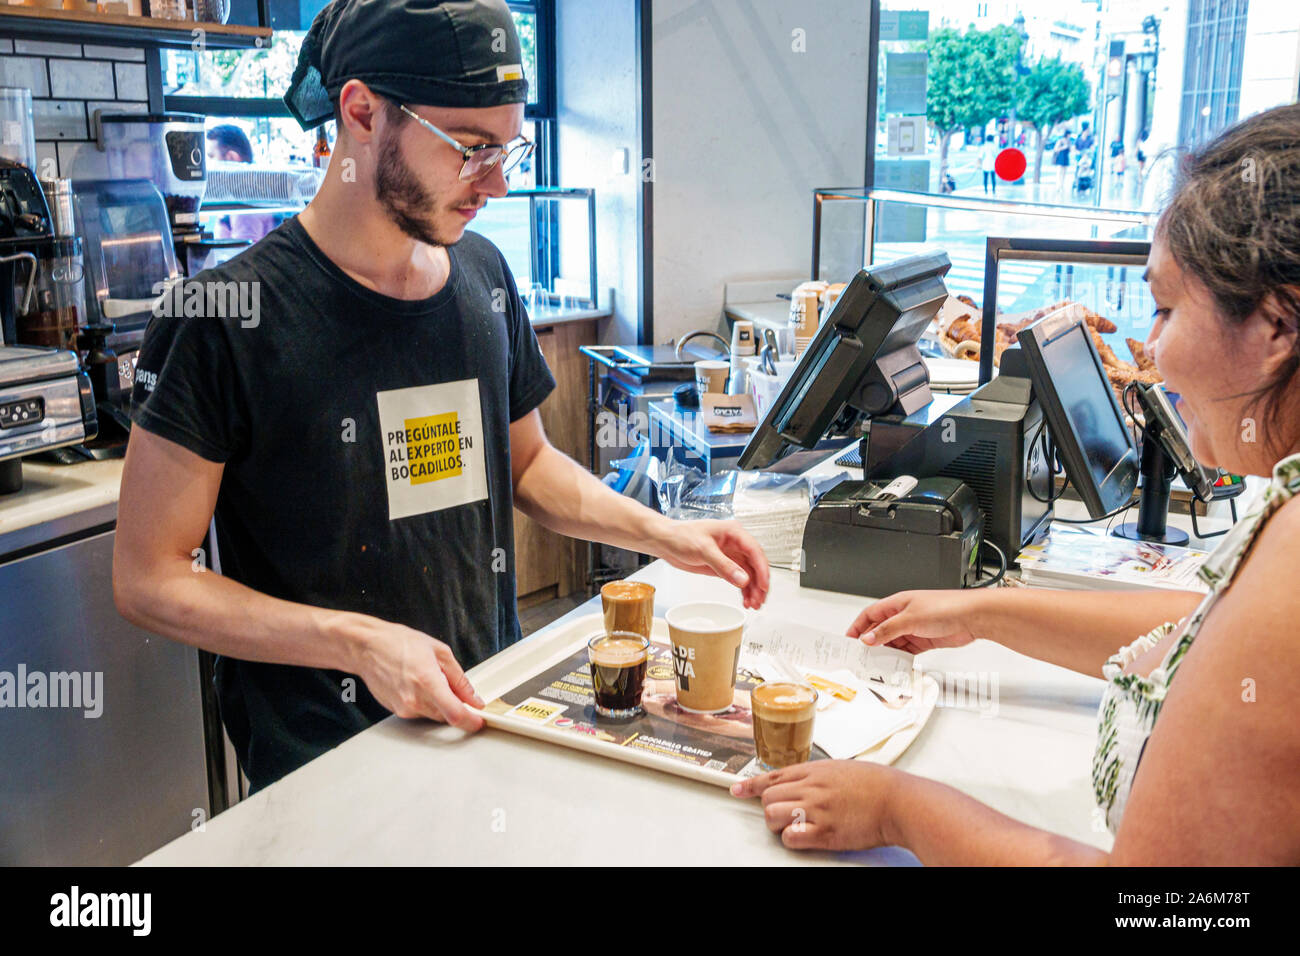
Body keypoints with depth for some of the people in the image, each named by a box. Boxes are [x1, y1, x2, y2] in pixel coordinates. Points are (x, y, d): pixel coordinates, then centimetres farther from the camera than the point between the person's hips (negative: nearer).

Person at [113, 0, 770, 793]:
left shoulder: (483, 275, 5)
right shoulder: (226, 313, -15)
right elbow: (149, 577, -12)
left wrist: (660, 534, 2)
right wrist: (358, 642, -22)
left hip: (490, 713, 5)